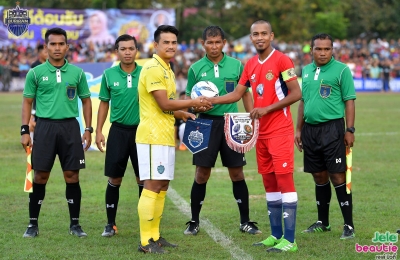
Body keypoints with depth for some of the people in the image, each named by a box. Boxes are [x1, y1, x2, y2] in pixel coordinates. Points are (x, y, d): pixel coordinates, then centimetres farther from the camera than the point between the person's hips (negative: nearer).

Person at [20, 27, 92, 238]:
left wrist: (88, 130, 5)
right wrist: (25, 131, -2)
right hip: (45, 126, -1)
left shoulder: (77, 72, 6)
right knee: (40, 176, 1)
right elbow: (27, 102, 6)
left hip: (70, 126, 1)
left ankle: (75, 224, 11)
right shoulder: (35, 73, 3)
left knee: (72, 176, 1)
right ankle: (33, 224, 10)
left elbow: (86, 101, 12)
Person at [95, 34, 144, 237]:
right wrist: (98, 131, 3)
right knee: (114, 179, 3)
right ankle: (111, 224, 13)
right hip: (118, 130, 1)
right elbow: (104, 104, 9)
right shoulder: (109, 75, 2)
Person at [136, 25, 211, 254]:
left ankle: (155, 236, 17)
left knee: (162, 187, 11)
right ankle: (145, 241, -7)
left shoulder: (167, 70, 18)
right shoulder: (153, 68, -13)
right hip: (153, 136, -10)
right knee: (153, 186, -9)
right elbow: (164, 104, -17)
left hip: (166, 136, 10)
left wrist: (186, 114, 9)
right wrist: (193, 103, -9)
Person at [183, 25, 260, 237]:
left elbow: (246, 94, 10)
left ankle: (245, 221, 12)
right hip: (206, 122, 0)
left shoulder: (236, 65, 4)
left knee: (237, 173, 3)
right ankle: (194, 222, 12)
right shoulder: (196, 68, 3)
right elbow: (188, 98, 7)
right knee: (202, 173, 0)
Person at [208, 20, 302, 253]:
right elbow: (237, 94, 17)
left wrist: (267, 109, -17)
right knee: (269, 182, 10)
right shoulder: (251, 65, 12)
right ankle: (276, 235, 18)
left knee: (284, 180, -9)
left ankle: (290, 240, -9)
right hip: (262, 132, 8)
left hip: (280, 130, -8)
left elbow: (296, 94, -13)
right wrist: (211, 100, 4)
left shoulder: (282, 60, -10)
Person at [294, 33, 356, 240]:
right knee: (319, 176, 13)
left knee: (337, 176, -7)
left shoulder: (341, 70, -5)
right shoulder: (306, 71, 13)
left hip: (332, 128, -6)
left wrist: (350, 130, -12)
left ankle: (349, 225, -2)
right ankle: (322, 222, 23)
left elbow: (349, 101, -6)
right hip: (310, 128, 6)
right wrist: (298, 129, 15)